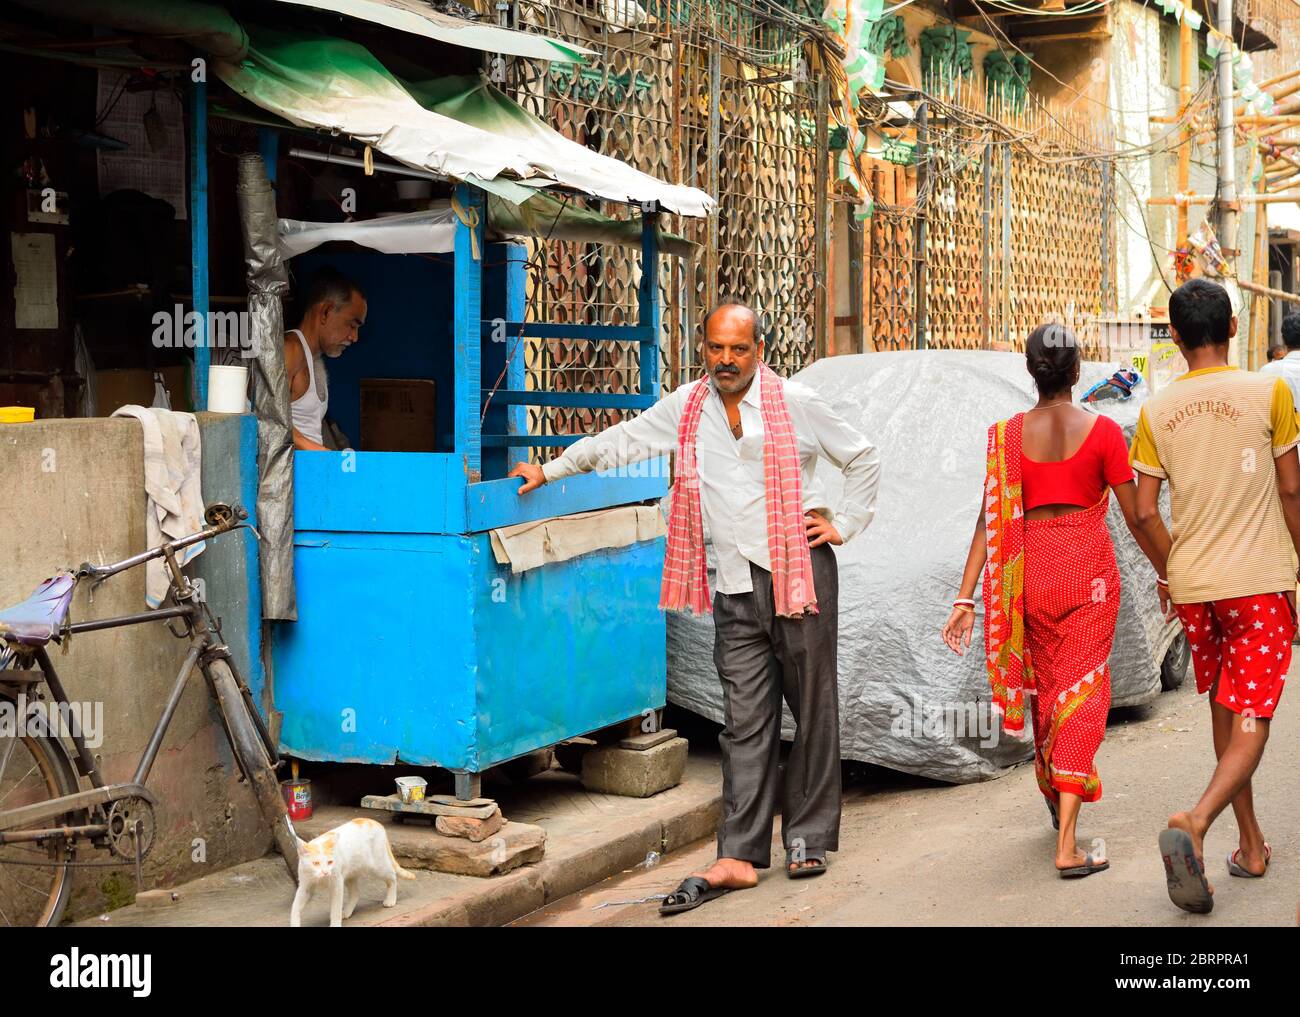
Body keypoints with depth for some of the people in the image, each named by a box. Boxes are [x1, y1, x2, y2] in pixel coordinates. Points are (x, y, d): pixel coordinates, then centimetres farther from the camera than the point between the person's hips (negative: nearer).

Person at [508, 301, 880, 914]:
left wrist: (845, 525, 6)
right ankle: (739, 856, -3)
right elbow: (620, 442, 19)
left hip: (800, 570, -2)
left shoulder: (795, 403, 1)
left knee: (811, 708, 3)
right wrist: (550, 471, 18)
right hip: (736, 587, 2)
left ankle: (808, 837, 15)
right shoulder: (685, 408, 9)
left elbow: (862, 458, 12)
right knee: (746, 722, -1)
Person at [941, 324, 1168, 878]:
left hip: (1032, 572, 3)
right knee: (1081, 692, 1)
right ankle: (1067, 845, -6)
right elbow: (1137, 518, -5)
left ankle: (1055, 795, 41)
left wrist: (966, 598, -3)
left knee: (1045, 687, 22)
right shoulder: (1102, 431, -9)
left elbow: (990, 520, -5)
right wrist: (1169, 574, 10)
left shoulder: (1007, 435, -3)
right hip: (1089, 570, -2)